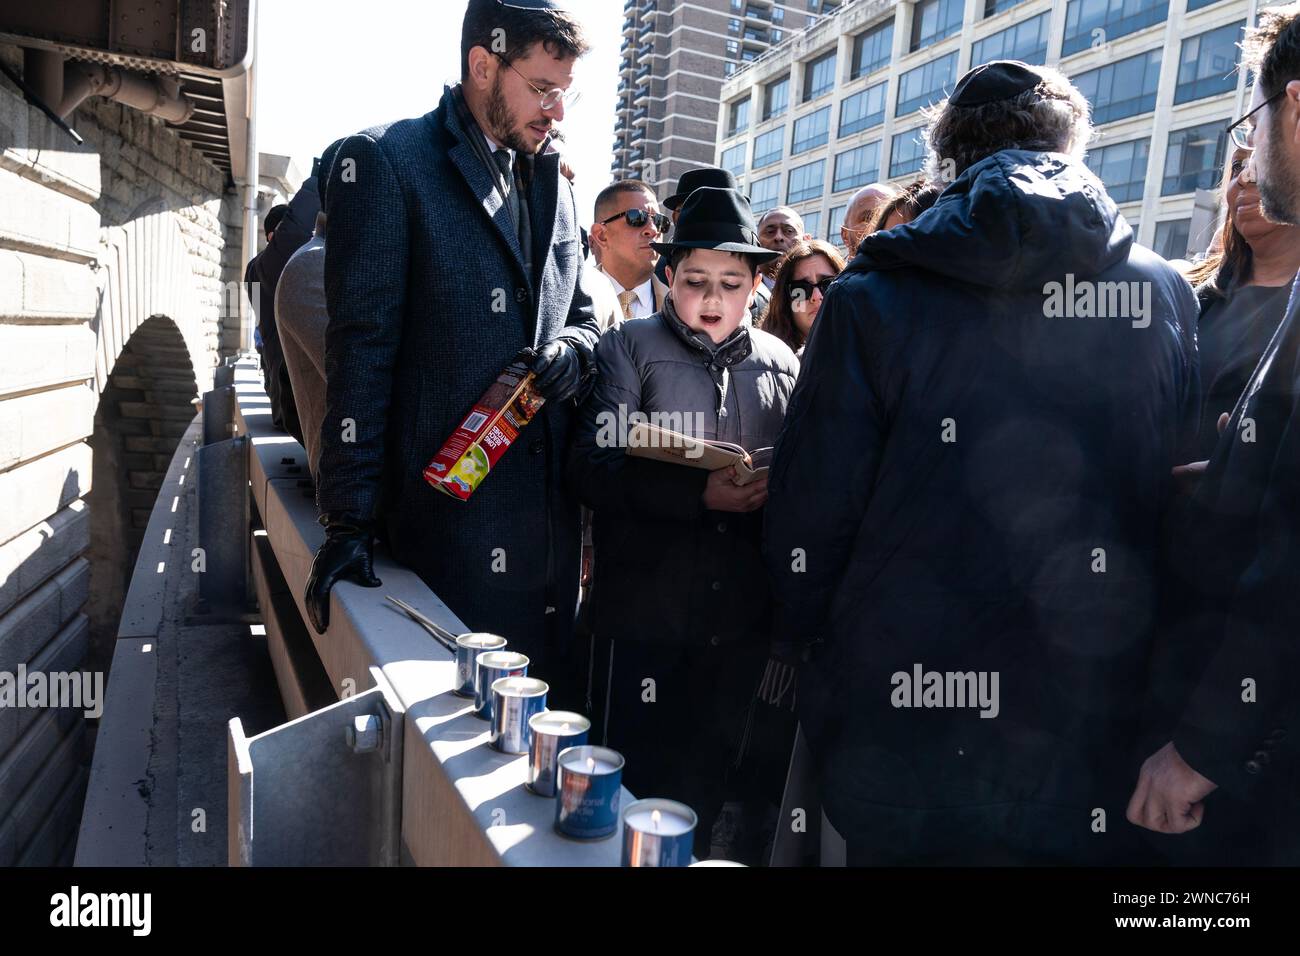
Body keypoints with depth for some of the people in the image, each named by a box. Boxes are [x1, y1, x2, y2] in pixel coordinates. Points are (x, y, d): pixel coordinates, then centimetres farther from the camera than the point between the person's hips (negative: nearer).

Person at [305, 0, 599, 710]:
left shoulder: (553, 183, 15)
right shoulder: (387, 161, -5)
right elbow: (362, 346, -10)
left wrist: (574, 349, -3)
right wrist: (348, 518, -12)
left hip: (550, 511, 6)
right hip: (449, 512, -6)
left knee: (548, 705, 15)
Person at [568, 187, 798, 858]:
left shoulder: (779, 363, 6)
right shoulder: (629, 348, -3)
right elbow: (593, 468, -13)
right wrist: (698, 493, -26)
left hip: (743, 612, 3)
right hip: (646, 607, -3)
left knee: (708, 777, 19)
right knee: (633, 775, 11)